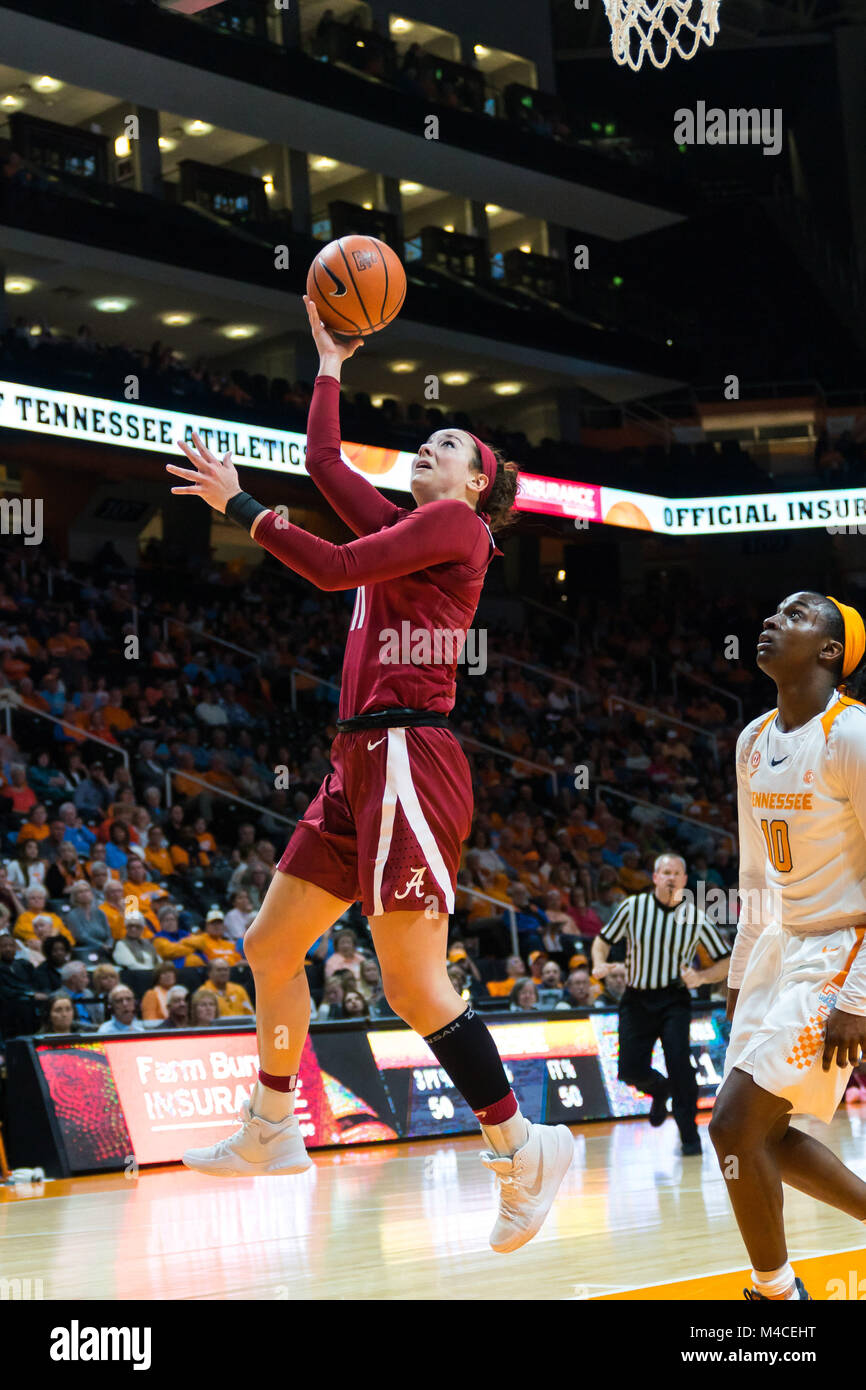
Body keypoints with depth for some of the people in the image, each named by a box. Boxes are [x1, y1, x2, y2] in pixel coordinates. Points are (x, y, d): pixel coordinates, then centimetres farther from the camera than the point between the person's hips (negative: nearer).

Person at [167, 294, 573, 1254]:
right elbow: (323, 461, 26)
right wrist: (330, 359, 33)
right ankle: (270, 1131, 26)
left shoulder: (458, 526, -3)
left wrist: (238, 506, -6)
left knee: (413, 986, -11)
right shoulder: (409, 531, 20)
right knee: (270, 945, 14)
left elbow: (335, 570, -11)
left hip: (407, 757, -10)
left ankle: (523, 1147, -1)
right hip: (364, 763, 10)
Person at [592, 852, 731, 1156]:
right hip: (637, 998, 2)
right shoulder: (633, 906, -4)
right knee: (631, 1071, -3)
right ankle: (660, 1090, 34)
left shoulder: (696, 917, -5)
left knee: (678, 1060, -22)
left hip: (674, 999, -2)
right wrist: (599, 963, -12)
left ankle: (689, 1137, -10)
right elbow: (603, 939, 9)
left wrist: (701, 977, -18)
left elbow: (725, 962, 1)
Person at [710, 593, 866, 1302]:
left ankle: (776, 1293, 7)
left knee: (736, 1125, -11)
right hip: (781, 950, 8)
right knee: (762, 1133, 9)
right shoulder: (754, 741, 8)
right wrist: (741, 972, 15)